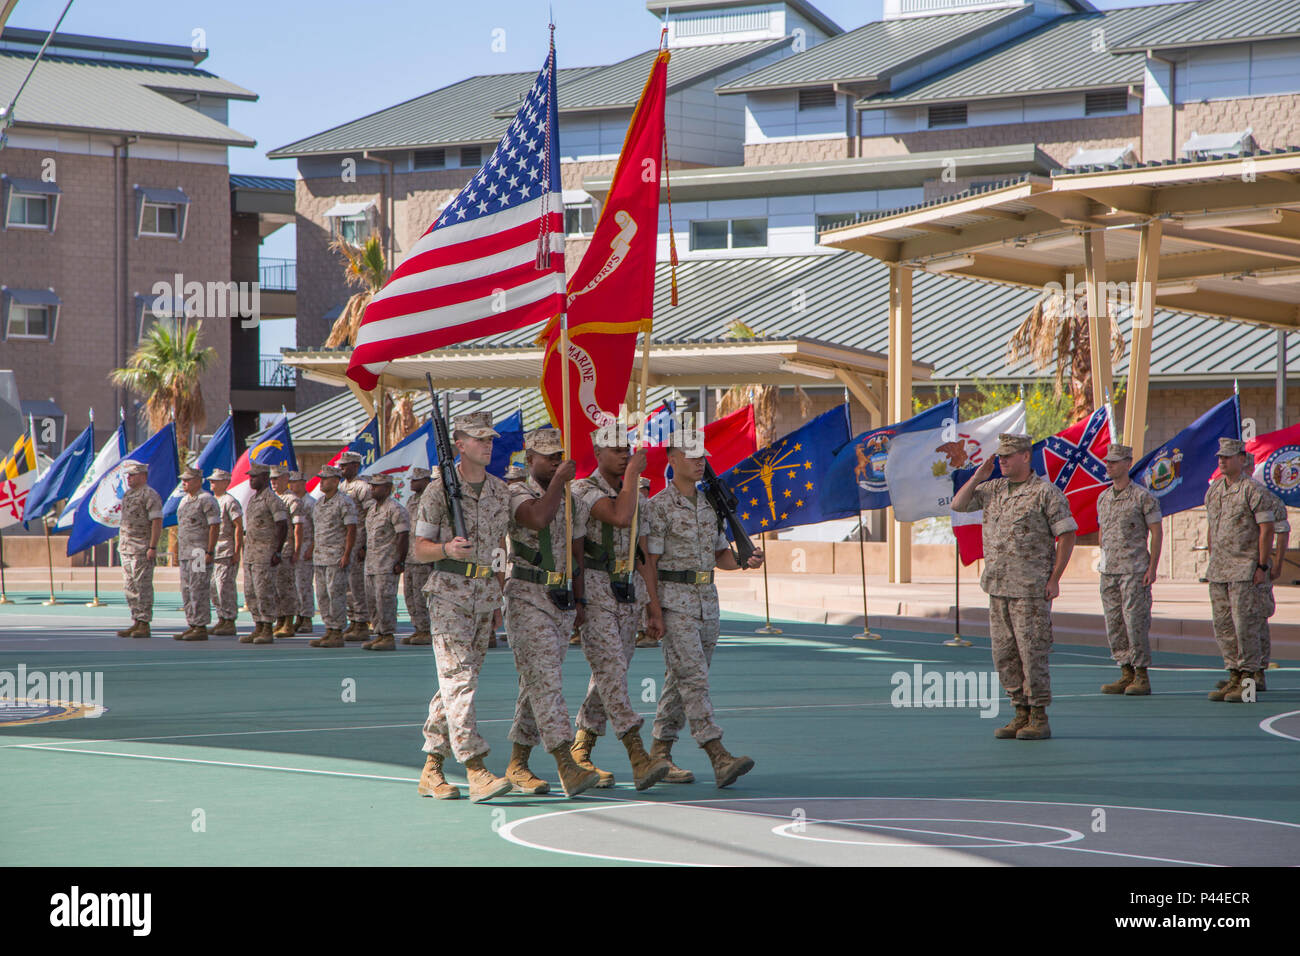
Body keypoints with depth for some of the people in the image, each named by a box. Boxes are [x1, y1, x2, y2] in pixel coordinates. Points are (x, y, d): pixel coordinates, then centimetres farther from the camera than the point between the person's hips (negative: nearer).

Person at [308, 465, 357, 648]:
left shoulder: (344, 502, -8)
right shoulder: (319, 502, 16)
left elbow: (351, 530, -13)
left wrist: (347, 555, -19)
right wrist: (313, 552, 17)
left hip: (336, 556, -8)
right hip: (319, 556, 8)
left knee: (336, 595, -8)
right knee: (322, 596, 8)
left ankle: (337, 634, -6)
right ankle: (329, 631, 13)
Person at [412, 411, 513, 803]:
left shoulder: (500, 490, 12)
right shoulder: (439, 490, -6)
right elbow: (420, 548, -5)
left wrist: (500, 588, 16)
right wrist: (447, 549, -25)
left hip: (486, 594, 6)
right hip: (449, 594, -6)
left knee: (458, 682, 9)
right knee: (459, 680, -13)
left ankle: (431, 770, 15)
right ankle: (476, 770, -19)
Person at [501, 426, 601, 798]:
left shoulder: (572, 500, 15)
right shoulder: (517, 494, -6)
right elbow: (538, 519, -29)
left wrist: (579, 601, 16)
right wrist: (559, 480, -18)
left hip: (562, 601, 7)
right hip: (527, 599, -7)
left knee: (537, 683, 9)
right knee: (544, 678, -14)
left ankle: (517, 766, 16)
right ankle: (567, 766, -23)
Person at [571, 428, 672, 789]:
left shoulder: (639, 497, 14)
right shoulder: (583, 490, -9)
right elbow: (619, 517, -26)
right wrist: (632, 473, -16)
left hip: (629, 591, 7)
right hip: (594, 592, -7)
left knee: (610, 673, 8)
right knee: (611, 670, -15)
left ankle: (581, 750, 20)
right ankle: (639, 757, -25)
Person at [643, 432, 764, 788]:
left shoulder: (710, 504, 14)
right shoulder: (659, 505, -7)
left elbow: (720, 555, 20)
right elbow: (650, 561, -9)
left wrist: (746, 560, -2)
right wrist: (654, 610, -14)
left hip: (707, 599, 7)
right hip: (674, 600, -7)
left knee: (683, 678, 11)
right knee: (694, 677, -13)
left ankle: (660, 749, 21)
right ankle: (719, 757, -21)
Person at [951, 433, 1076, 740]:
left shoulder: (1046, 493, -7)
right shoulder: (993, 489, 12)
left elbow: (1067, 535, -7)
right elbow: (958, 504, 14)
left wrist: (1055, 578, -11)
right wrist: (978, 476, 3)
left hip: (1031, 588, -7)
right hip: (998, 586, 7)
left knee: (1032, 651, -6)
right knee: (1004, 654, 7)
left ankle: (1039, 719, 0)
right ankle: (1021, 714, 15)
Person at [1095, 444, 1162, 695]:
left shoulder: (1143, 497, -6)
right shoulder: (1103, 498, 12)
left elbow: (1156, 533, -5)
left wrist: (1152, 568, -11)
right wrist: (1104, 561, 17)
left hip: (1134, 570, -6)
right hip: (1108, 571, 7)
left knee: (1135, 621, -7)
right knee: (1114, 624, 6)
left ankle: (1142, 677, -1)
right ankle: (1126, 674, 13)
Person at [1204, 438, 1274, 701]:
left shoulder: (1252, 489, -9)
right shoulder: (1213, 490, 13)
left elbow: (1267, 529, -11)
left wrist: (1262, 566, -14)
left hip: (1245, 570, -8)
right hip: (1218, 570, 8)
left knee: (1245, 625, -7)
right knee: (1223, 626, 8)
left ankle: (1249, 680, -3)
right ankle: (1234, 677, 14)